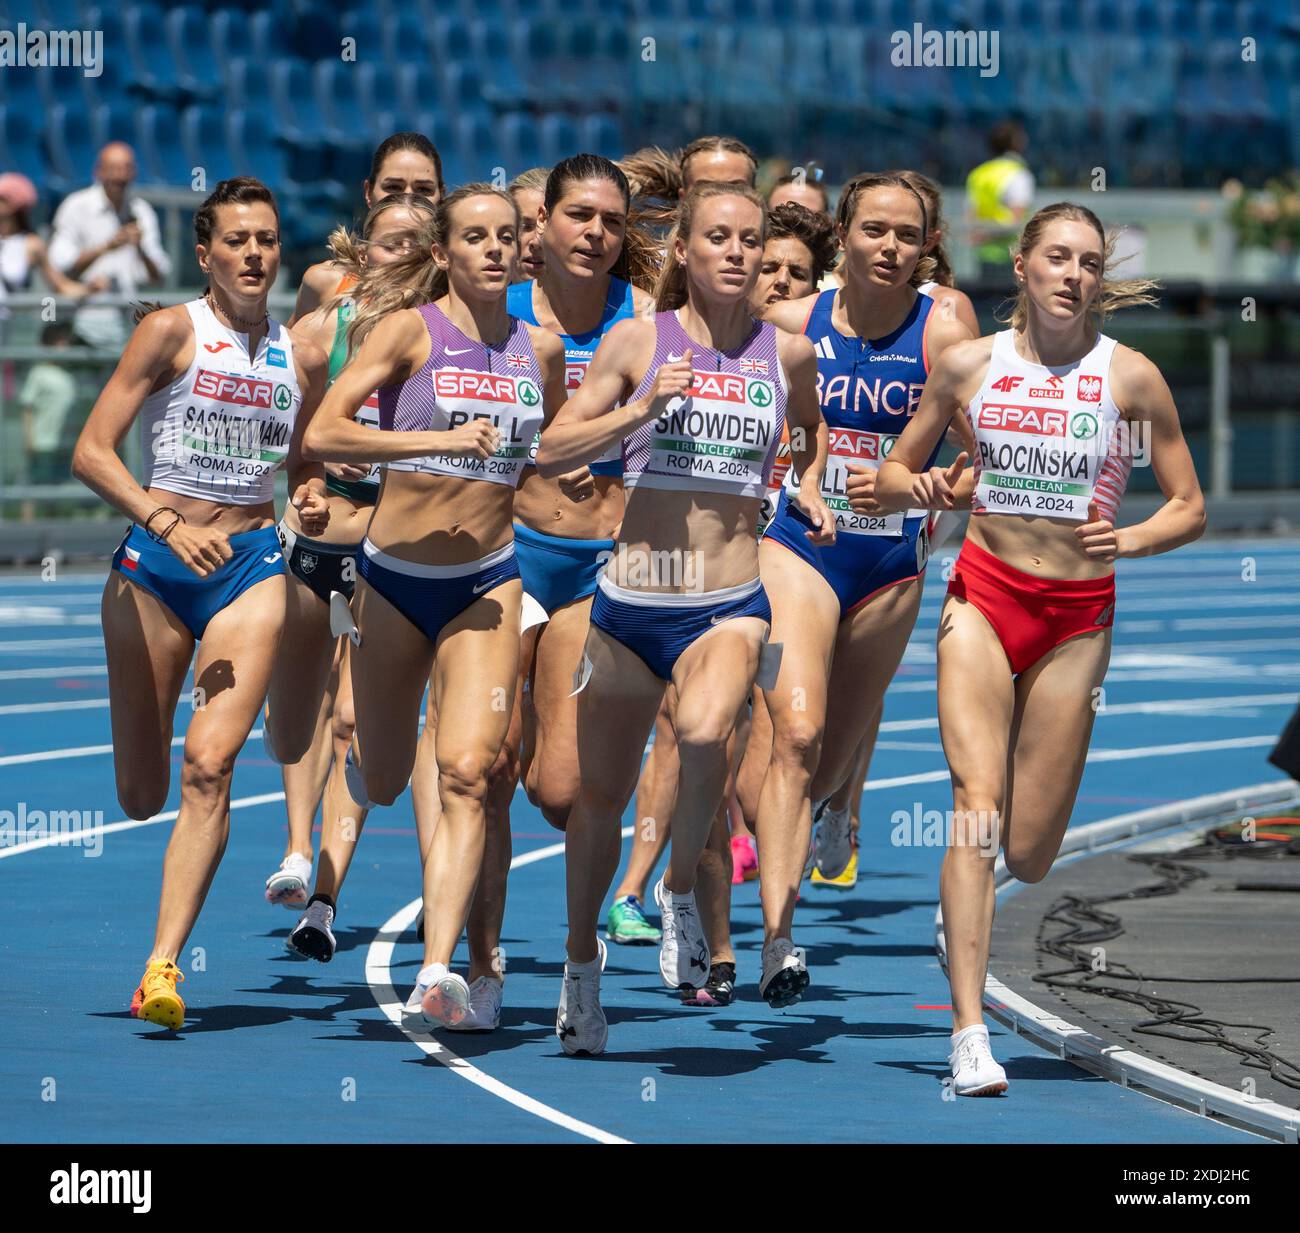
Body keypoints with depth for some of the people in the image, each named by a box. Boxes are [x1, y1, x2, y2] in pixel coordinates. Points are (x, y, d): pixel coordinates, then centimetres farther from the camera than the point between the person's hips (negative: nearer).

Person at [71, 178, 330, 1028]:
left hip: (251, 567, 2)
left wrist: (313, 500, 0)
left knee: (209, 766, -16)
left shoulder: (303, 360, 7)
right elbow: (91, 452, -9)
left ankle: (164, 964, -18)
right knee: (141, 795, 3)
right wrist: (164, 522, -23)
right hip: (155, 565, -2)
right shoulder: (172, 333, -4)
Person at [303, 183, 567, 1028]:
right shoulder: (409, 330, -7)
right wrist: (440, 441, -25)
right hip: (396, 576, -1)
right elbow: (325, 434, -19)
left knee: (466, 773, -17)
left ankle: (439, 971, -22)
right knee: (383, 784, 14)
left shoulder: (542, 349, 5)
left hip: (488, 582, 1)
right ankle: (357, 747, 52)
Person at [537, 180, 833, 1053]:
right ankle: (582, 962, 32)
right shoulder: (639, 341, 0)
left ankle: (681, 891, -6)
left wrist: (810, 490, 11)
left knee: (706, 734, -32)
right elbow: (551, 452, 0)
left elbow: (814, 427, 29)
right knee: (603, 793, 10)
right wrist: (640, 410, -13)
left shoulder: (789, 352, 5)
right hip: (631, 602, 1)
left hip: (730, 607, -1)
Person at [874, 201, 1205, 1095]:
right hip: (983, 595, 0)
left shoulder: (1131, 377, -2)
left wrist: (1127, 540, -16)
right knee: (976, 807, -19)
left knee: (1028, 854, 1)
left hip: (1077, 617, 0)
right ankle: (969, 1031, -22)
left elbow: (1191, 509, 3)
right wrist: (920, 488, -10)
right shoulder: (968, 365, 2)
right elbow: (891, 477, 12)